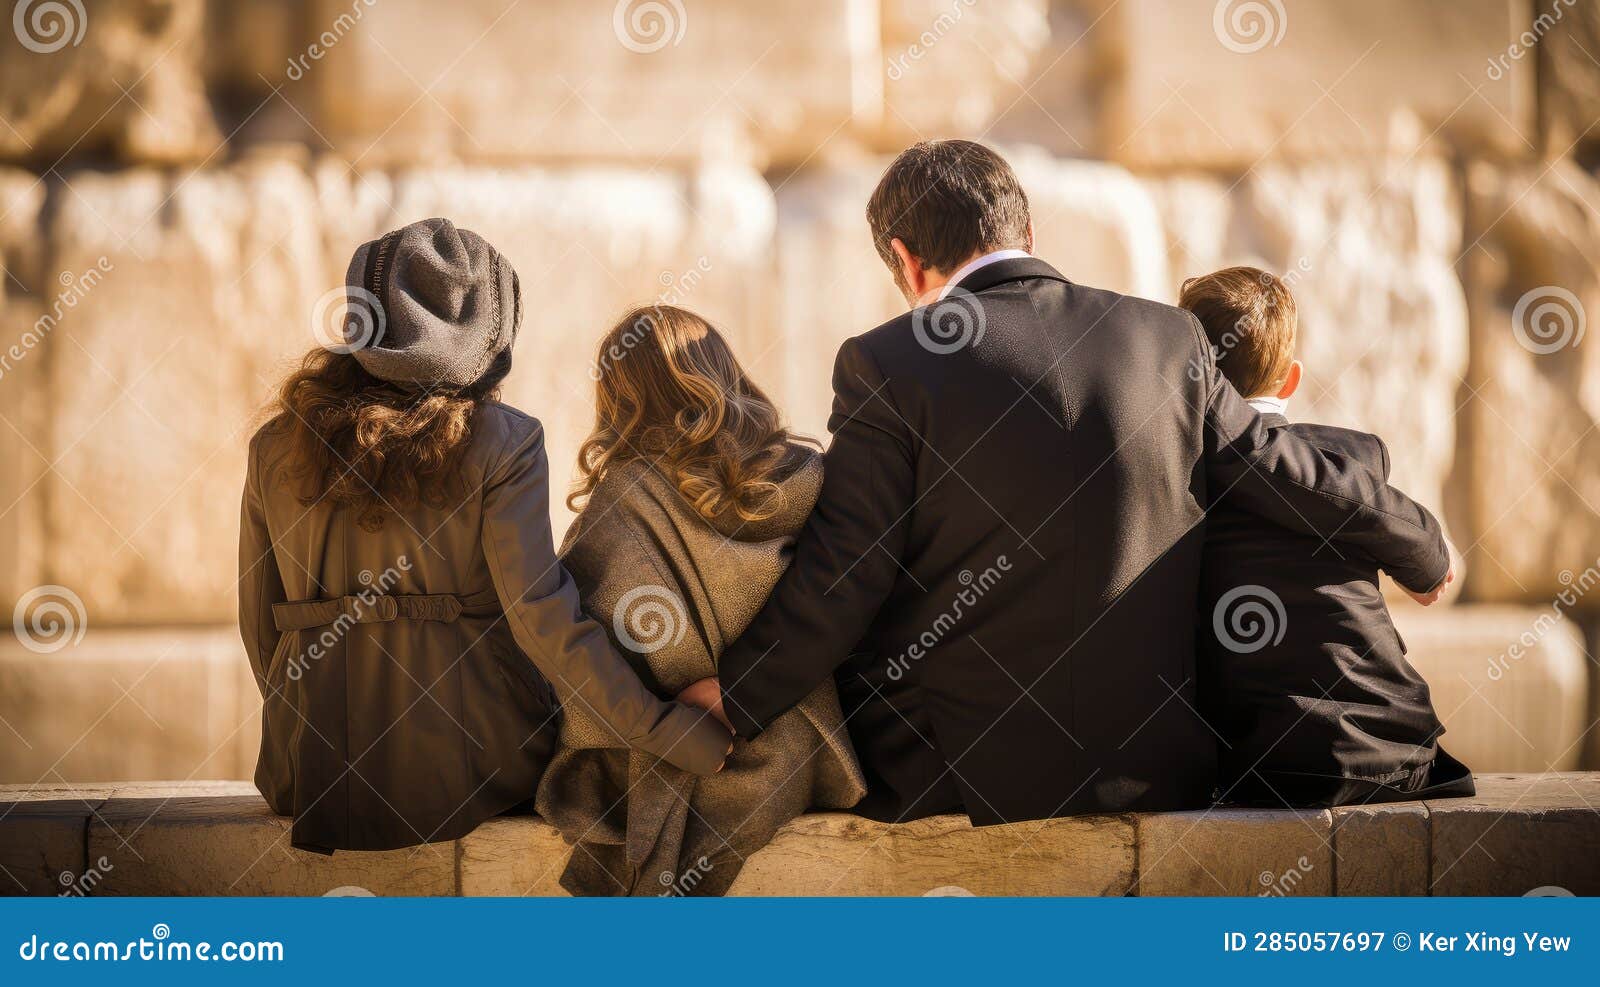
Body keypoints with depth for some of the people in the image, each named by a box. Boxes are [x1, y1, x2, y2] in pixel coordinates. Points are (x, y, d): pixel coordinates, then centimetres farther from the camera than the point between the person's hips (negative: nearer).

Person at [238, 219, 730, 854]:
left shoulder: (274, 447, 3)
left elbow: (258, 624, 9)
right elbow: (541, 616, -16)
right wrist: (681, 738, -15)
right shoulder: (503, 442, -8)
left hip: (314, 778, 3)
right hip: (470, 769, -3)